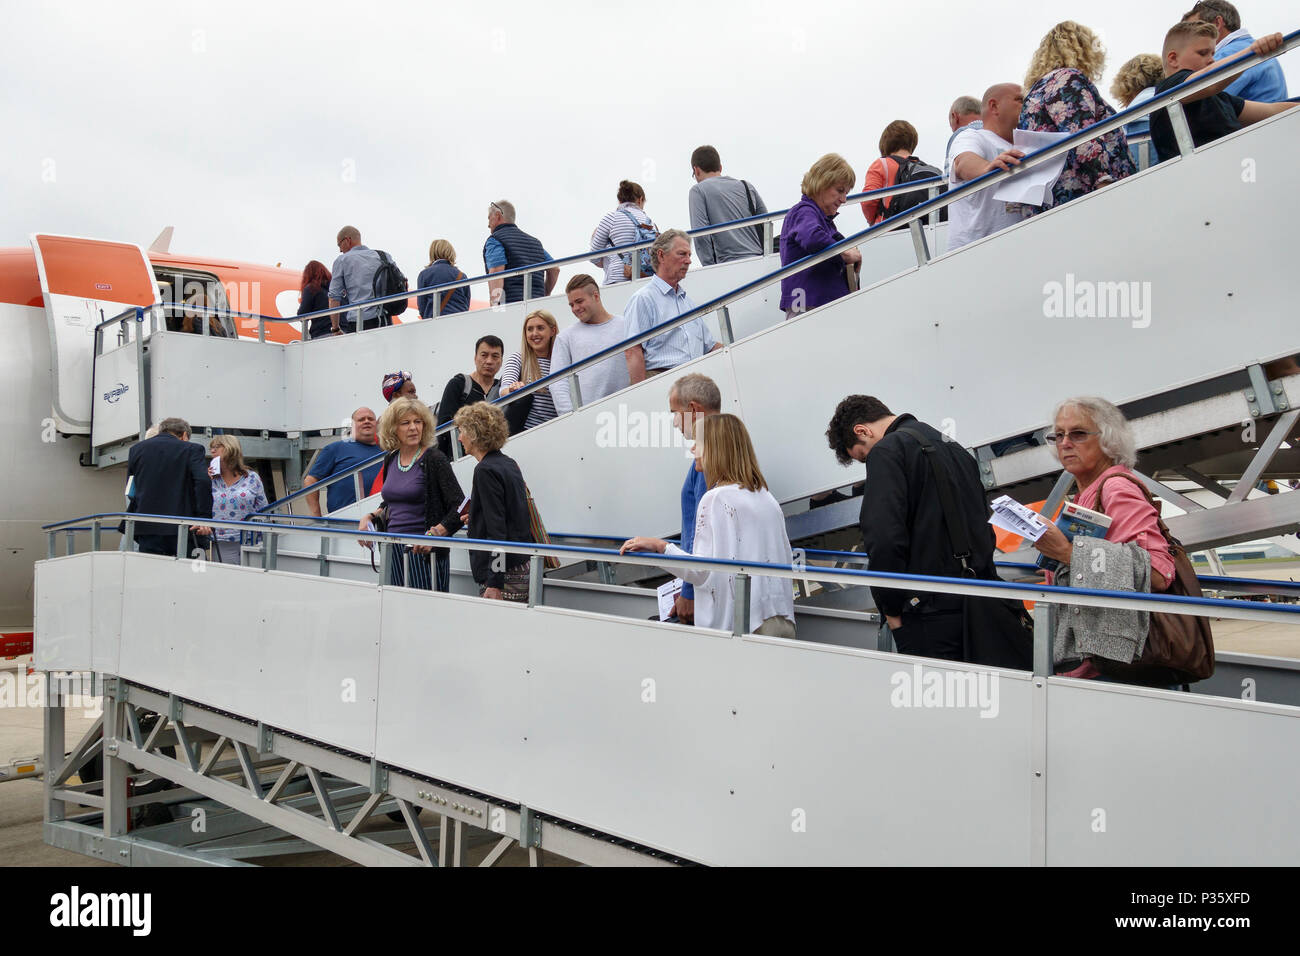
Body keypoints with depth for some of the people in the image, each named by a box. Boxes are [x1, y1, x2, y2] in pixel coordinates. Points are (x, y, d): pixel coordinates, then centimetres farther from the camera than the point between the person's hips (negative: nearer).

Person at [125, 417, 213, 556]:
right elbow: (203, 481, -14)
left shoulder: (136, 449, 13)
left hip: (146, 527, 3)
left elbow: (130, 488, 17)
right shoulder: (191, 449, -1)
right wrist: (204, 517, -14)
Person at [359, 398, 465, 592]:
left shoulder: (434, 459, -9)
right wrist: (371, 516, 10)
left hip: (423, 552, -6)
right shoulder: (390, 460, 10)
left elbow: (460, 509, -13)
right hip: (394, 552, 6)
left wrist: (433, 534, -23)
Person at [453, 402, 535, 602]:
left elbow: (497, 529, -18)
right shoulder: (508, 463, 14)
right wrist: (474, 517, 33)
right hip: (523, 568, 9)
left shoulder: (486, 470, -13)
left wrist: (494, 583, -19)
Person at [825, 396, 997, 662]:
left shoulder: (887, 451, -9)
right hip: (978, 608, 9)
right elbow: (984, 529, 22)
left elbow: (884, 539, -20)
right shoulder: (953, 446, 19)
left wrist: (891, 610, -10)